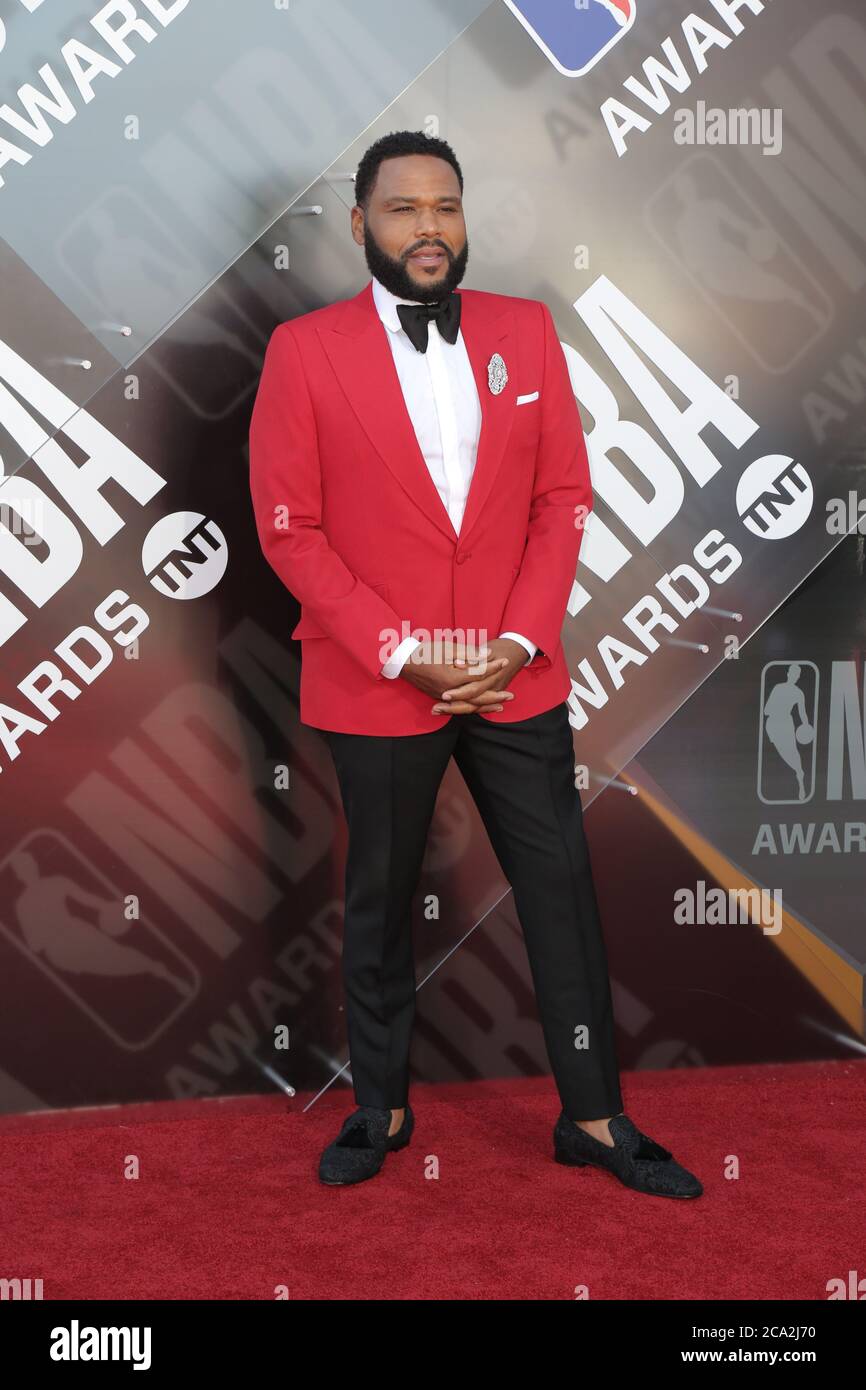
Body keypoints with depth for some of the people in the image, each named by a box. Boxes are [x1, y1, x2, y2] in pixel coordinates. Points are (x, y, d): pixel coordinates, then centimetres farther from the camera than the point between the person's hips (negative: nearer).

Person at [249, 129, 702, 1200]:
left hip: (517, 677, 2)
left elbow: (564, 498, 2)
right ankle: (381, 1110, 33)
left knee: (563, 894, 8)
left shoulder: (527, 331, 3)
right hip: (375, 689, -2)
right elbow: (290, 529, -7)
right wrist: (401, 654, -14)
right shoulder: (304, 349, -5)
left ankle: (593, 1117, 25)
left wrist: (518, 642, -10)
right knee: (379, 905, 14)